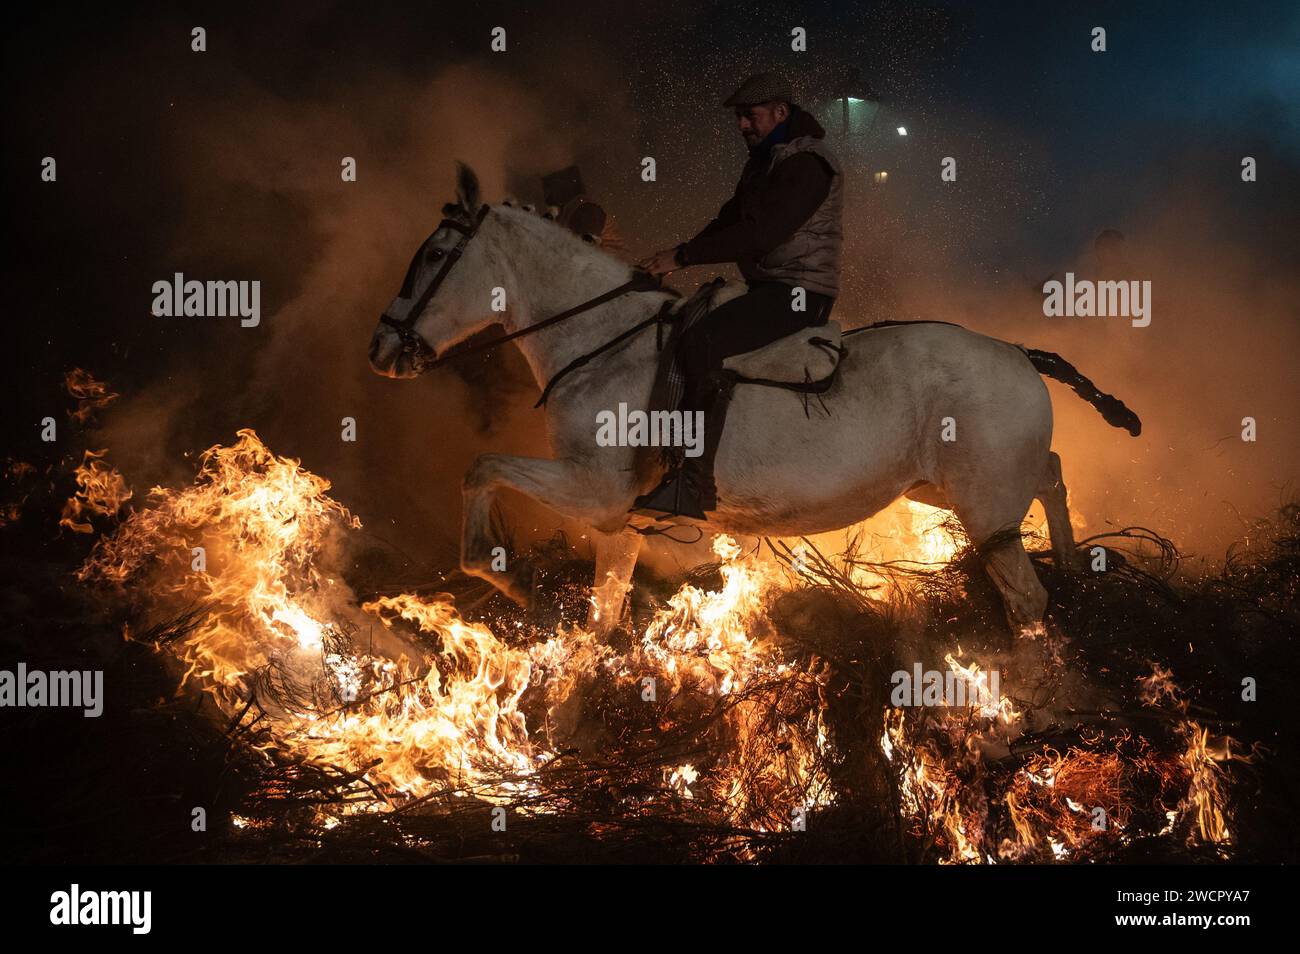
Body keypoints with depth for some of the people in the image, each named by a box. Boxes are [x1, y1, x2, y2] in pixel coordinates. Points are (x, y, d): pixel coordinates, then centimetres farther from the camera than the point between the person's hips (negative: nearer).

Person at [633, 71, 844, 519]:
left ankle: (694, 485, -35)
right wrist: (676, 257, 6)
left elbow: (761, 234, -25)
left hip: (800, 293, -11)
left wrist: (683, 256, -23)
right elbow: (729, 221, 22)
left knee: (702, 343, -29)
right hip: (766, 287, 11)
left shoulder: (807, 165, -16)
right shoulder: (763, 161, 18)